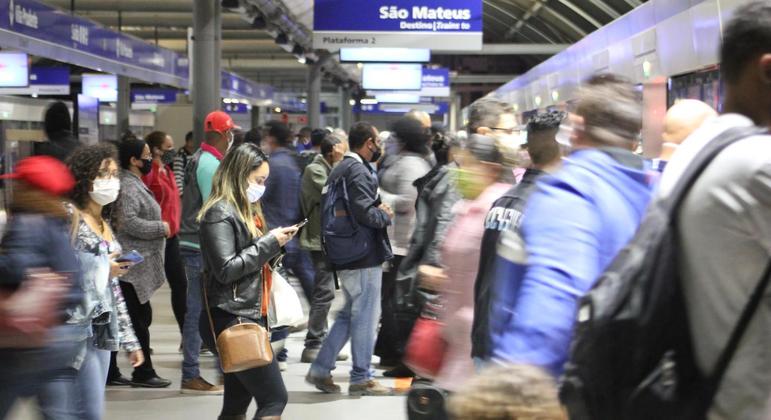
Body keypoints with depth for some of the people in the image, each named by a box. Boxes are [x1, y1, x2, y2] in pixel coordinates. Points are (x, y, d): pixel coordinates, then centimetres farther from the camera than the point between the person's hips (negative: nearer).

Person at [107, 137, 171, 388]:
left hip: (135, 266, 11)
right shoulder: (128, 187, -15)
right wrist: (161, 228, -15)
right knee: (139, 317, -4)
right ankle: (143, 373, 3)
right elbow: (128, 222, -24)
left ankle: (110, 372, 15)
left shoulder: (134, 183, 18)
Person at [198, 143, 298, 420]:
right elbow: (226, 269, -20)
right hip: (234, 319, -10)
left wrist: (276, 243, 5)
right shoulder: (220, 214, -13)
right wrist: (269, 243, -15)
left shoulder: (244, 210, 18)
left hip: (249, 316, 10)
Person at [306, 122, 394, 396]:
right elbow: (365, 213, -25)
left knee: (349, 313, 18)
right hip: (365, 254, -10)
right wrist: (386, 215, -6)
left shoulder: (340, 169, 14)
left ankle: (321, 370, 18)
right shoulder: (359, 171, -17)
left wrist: (378, 209, 9)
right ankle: (361, 379, 8)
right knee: (366, 315, 0)